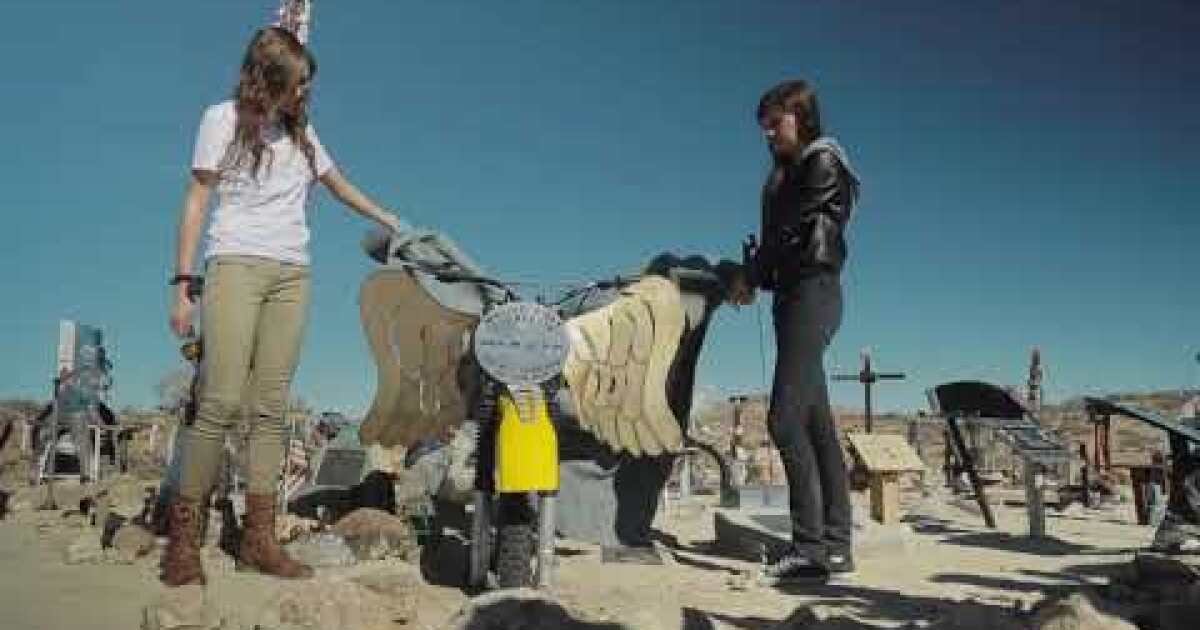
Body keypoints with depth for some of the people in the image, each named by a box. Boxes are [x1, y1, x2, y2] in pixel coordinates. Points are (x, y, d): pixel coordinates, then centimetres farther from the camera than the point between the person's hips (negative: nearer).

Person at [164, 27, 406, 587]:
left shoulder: (301, 130, 19)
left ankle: (258, 537, -2)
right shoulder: (224, 118, 6)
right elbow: (196, 201, 2)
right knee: (222, 402, -15)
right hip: (236, 266, -4)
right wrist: (183, 285, -5)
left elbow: (338, 184, 34)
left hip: (292, 274, 5)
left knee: (271, 408, -2)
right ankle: (182, 540, -9)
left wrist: (390, 222, 34)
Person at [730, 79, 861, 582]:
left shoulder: (822, 162, -1)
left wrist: (753, 276, 0)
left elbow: (792, 230, -8)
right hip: (793, 295, 9)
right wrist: (754, 276, -1)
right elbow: (779, 236, 16)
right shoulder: (788, 171, 25)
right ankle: (836, 544, 6)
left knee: (785, 418, -17)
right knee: (817, 424, 4)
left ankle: (810, 542, -15)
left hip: (812, 291, -9)